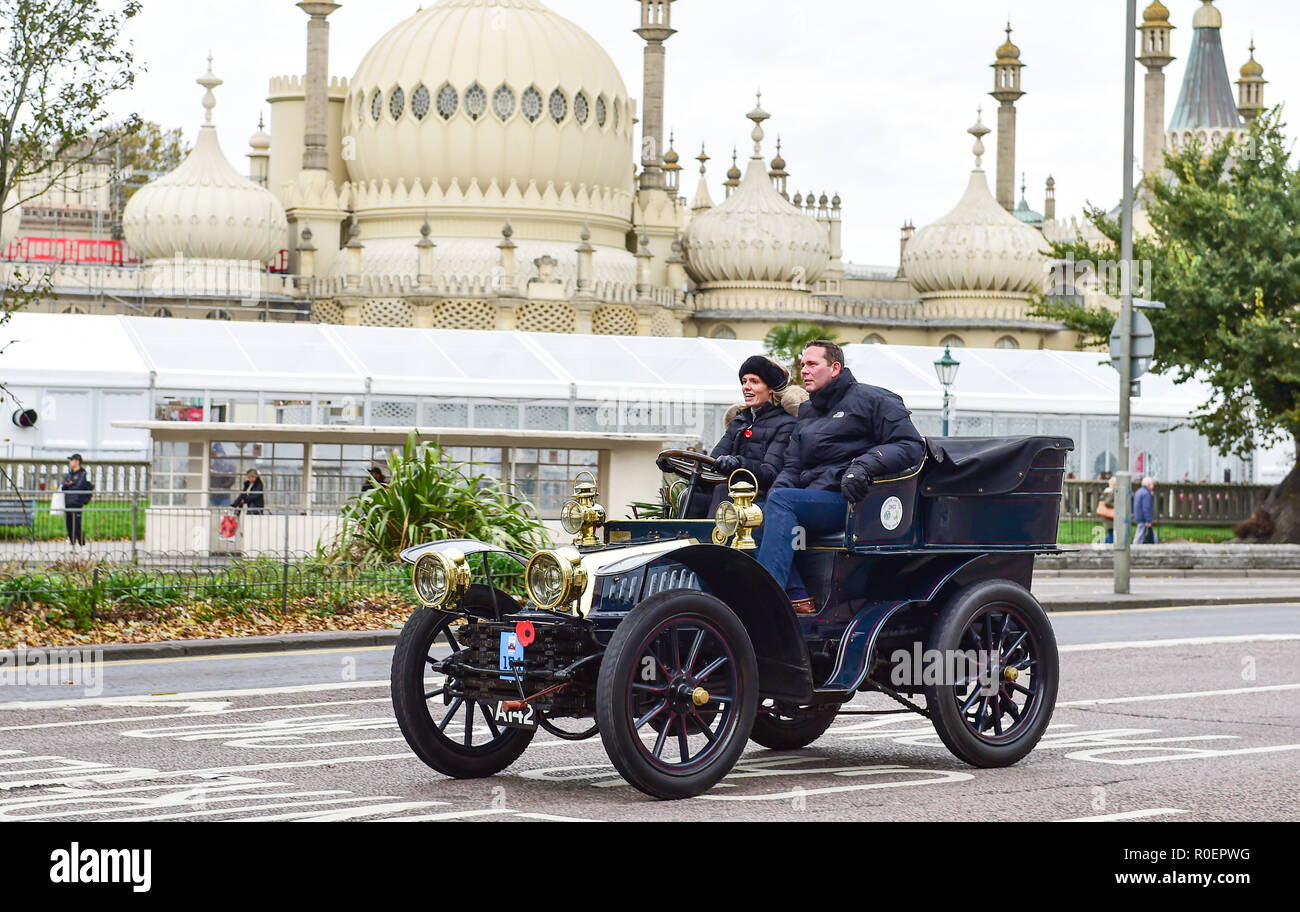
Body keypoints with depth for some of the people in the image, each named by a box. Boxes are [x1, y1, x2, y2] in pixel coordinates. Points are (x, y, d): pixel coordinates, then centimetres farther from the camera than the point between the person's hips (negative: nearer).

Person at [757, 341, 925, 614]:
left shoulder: (872, 399, 4)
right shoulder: (807, 413, 27)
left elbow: (911, 446, -7)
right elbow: (792, 466, 20)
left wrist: (863, 466, -21)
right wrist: (779, 488, -4)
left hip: (850, 501, -7)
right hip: (812, 499, 7)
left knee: (782, 501, -29)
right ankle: (798, 598, -31)